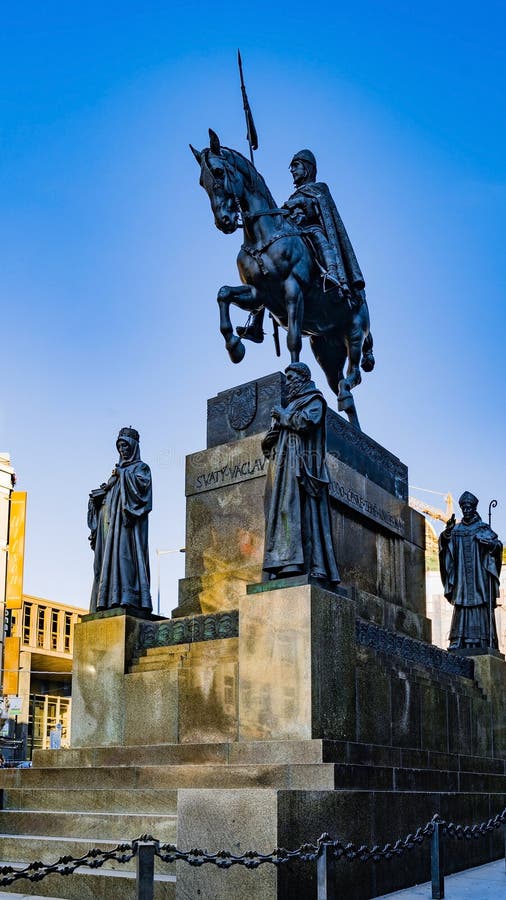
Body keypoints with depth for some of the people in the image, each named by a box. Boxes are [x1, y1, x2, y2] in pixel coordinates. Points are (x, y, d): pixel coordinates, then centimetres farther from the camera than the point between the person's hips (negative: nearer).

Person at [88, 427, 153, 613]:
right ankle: (109, 600, -10)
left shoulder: (140, 467, 10)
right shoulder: (117, 470, 28)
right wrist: (103, 490, 3)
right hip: (111, 518, 7)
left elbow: (143, 483, -10)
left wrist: (123, 474, -6)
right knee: (109, 555, -4)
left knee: (123, 551, -20)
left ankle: (127, 597, -28)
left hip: (127, 518, -7)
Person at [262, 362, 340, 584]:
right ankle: (282, 564, -11)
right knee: (279, 511, -4)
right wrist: (274, 428, 4)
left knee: (295, 509, -19)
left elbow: (305, 422, -15)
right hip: (282, 466, 8)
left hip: (300, 464, -8)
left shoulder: (314, 401, 8)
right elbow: (266, 445, 26)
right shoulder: (290, 406, 30)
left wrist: (283, 416, 2)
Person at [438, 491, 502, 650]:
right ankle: (460, 644, -8)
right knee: (462, 608, -4)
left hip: (479, 576, -2)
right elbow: (443, 542, -2)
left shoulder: (483, 529, 7)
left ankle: (484, 644, -9)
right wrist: (447, 532, -23)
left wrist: (490, 543, -26)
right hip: (462, 577, 2)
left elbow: (498, 544, -4)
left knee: (481, 608, -7)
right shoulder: (456, 529, 13)